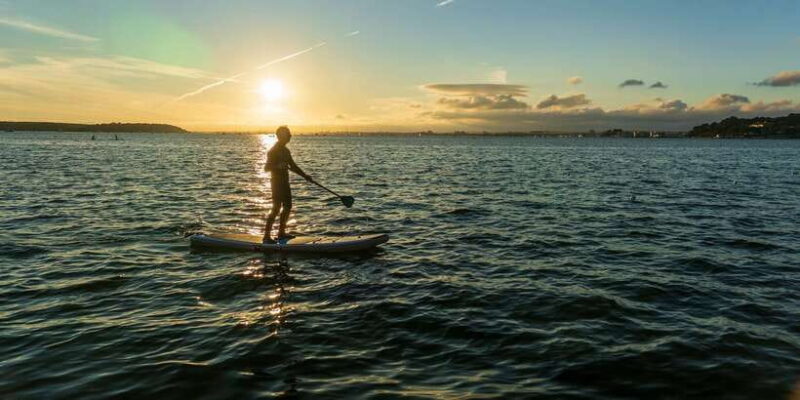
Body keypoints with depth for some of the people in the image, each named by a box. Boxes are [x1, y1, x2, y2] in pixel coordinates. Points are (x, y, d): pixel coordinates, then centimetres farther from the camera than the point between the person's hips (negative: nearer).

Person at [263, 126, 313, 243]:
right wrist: (278, 166, -35)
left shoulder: (285, 151, 15)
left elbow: (293, 166, 23)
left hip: (284, 182, 9)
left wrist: (305, 175, 18)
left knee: (287, 206, 12)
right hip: (277, 182, -9)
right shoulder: (273, 151, -12)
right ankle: (266, 236, -8)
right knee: (276, 208, -12)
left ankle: (281, 233, 22)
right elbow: (266, 167, -18)